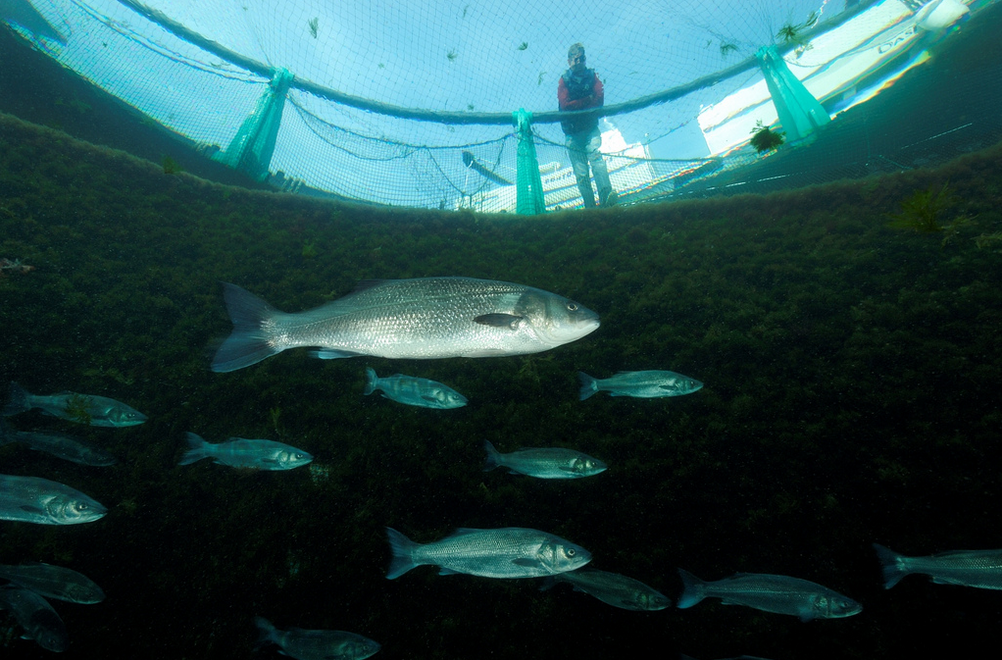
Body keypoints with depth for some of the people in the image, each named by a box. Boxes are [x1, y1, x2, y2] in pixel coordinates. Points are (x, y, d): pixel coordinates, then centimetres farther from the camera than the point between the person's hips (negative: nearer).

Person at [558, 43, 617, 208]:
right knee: (580, 173, -5)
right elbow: (565, 104, -9)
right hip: (573, 133, 0)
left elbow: (599, 100, -5)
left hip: (591, 129, 0)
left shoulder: (592, 76, 10)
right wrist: (588, 99, -8)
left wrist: (577, 106, -12)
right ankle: (590, 207, -5)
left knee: (596, 157, -25)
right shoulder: (564, 80, 6)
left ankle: (606, 195, -38)